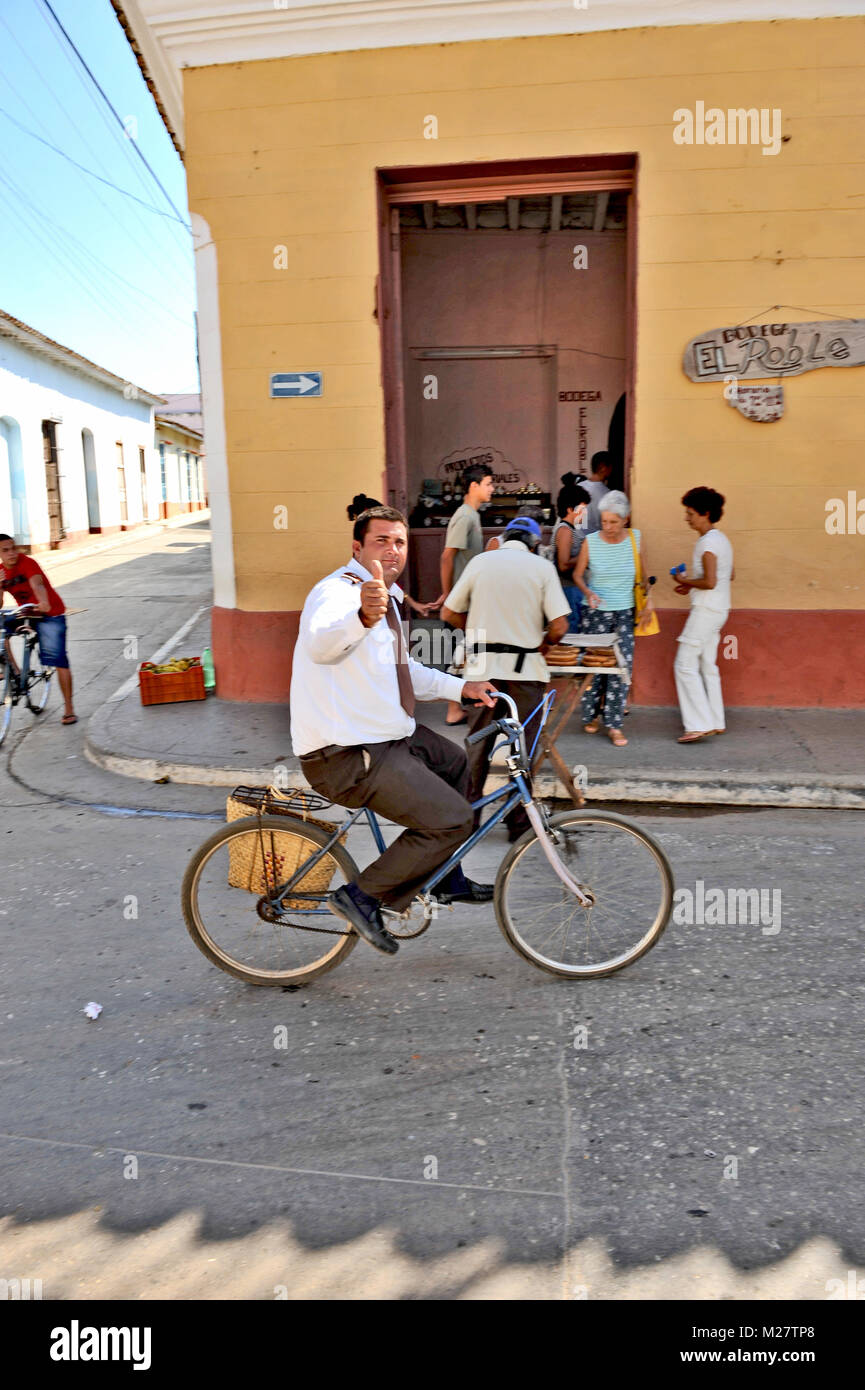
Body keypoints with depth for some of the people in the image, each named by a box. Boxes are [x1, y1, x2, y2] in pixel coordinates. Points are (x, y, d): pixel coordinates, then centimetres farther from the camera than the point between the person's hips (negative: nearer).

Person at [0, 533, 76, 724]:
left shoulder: (27, 563, -19)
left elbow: (37, 583, -39)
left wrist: (44, 603, -60)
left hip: (50, 614, -6)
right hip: (26, 613, 6)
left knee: (58, 659, -11)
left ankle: (69, 709, -4)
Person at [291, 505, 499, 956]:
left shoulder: (386, 598, 14)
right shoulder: (339, 592, -18)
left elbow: (405, 671, 26)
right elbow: (322, 643, -43)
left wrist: (461, 687, 17)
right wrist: (363, 617, -64)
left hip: (379, 733, 10)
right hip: (343, 755, -10)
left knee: (454, 762, 27)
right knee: (453, 820, -12)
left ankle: (446, 882, 37)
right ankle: (363, 896, 0)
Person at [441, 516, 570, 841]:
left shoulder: (480, 561, 6)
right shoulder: (542, 566, 0)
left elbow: (449, 613, 8)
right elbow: (559, 625, -7)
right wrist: (541, 645, 11)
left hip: (482, 666, 2)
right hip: (525, 667, -2)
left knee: (478, 742, 12)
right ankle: (518, 821, 13)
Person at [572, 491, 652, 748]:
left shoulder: (635, 538, -1)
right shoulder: (591, 542, -6)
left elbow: (644, 572, 12)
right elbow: (578, 574, 4)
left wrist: (648, 599, 1)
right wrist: (588, 592, -15)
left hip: (625, 612, 1)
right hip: (596, 611, -1)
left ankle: (614, 724, 2)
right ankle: (591, 716, 23)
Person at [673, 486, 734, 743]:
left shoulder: (708, 542, -17)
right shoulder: (721, 539, 14)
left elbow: (709, 582, -24)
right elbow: (729, 576, 22)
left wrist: (686, 582, -7)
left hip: (705, 610, -10)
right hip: (718, 609, 10)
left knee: (685, 664, -7)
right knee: (707, 665, 15)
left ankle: (700, 724, -8)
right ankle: (716, 722, 19)